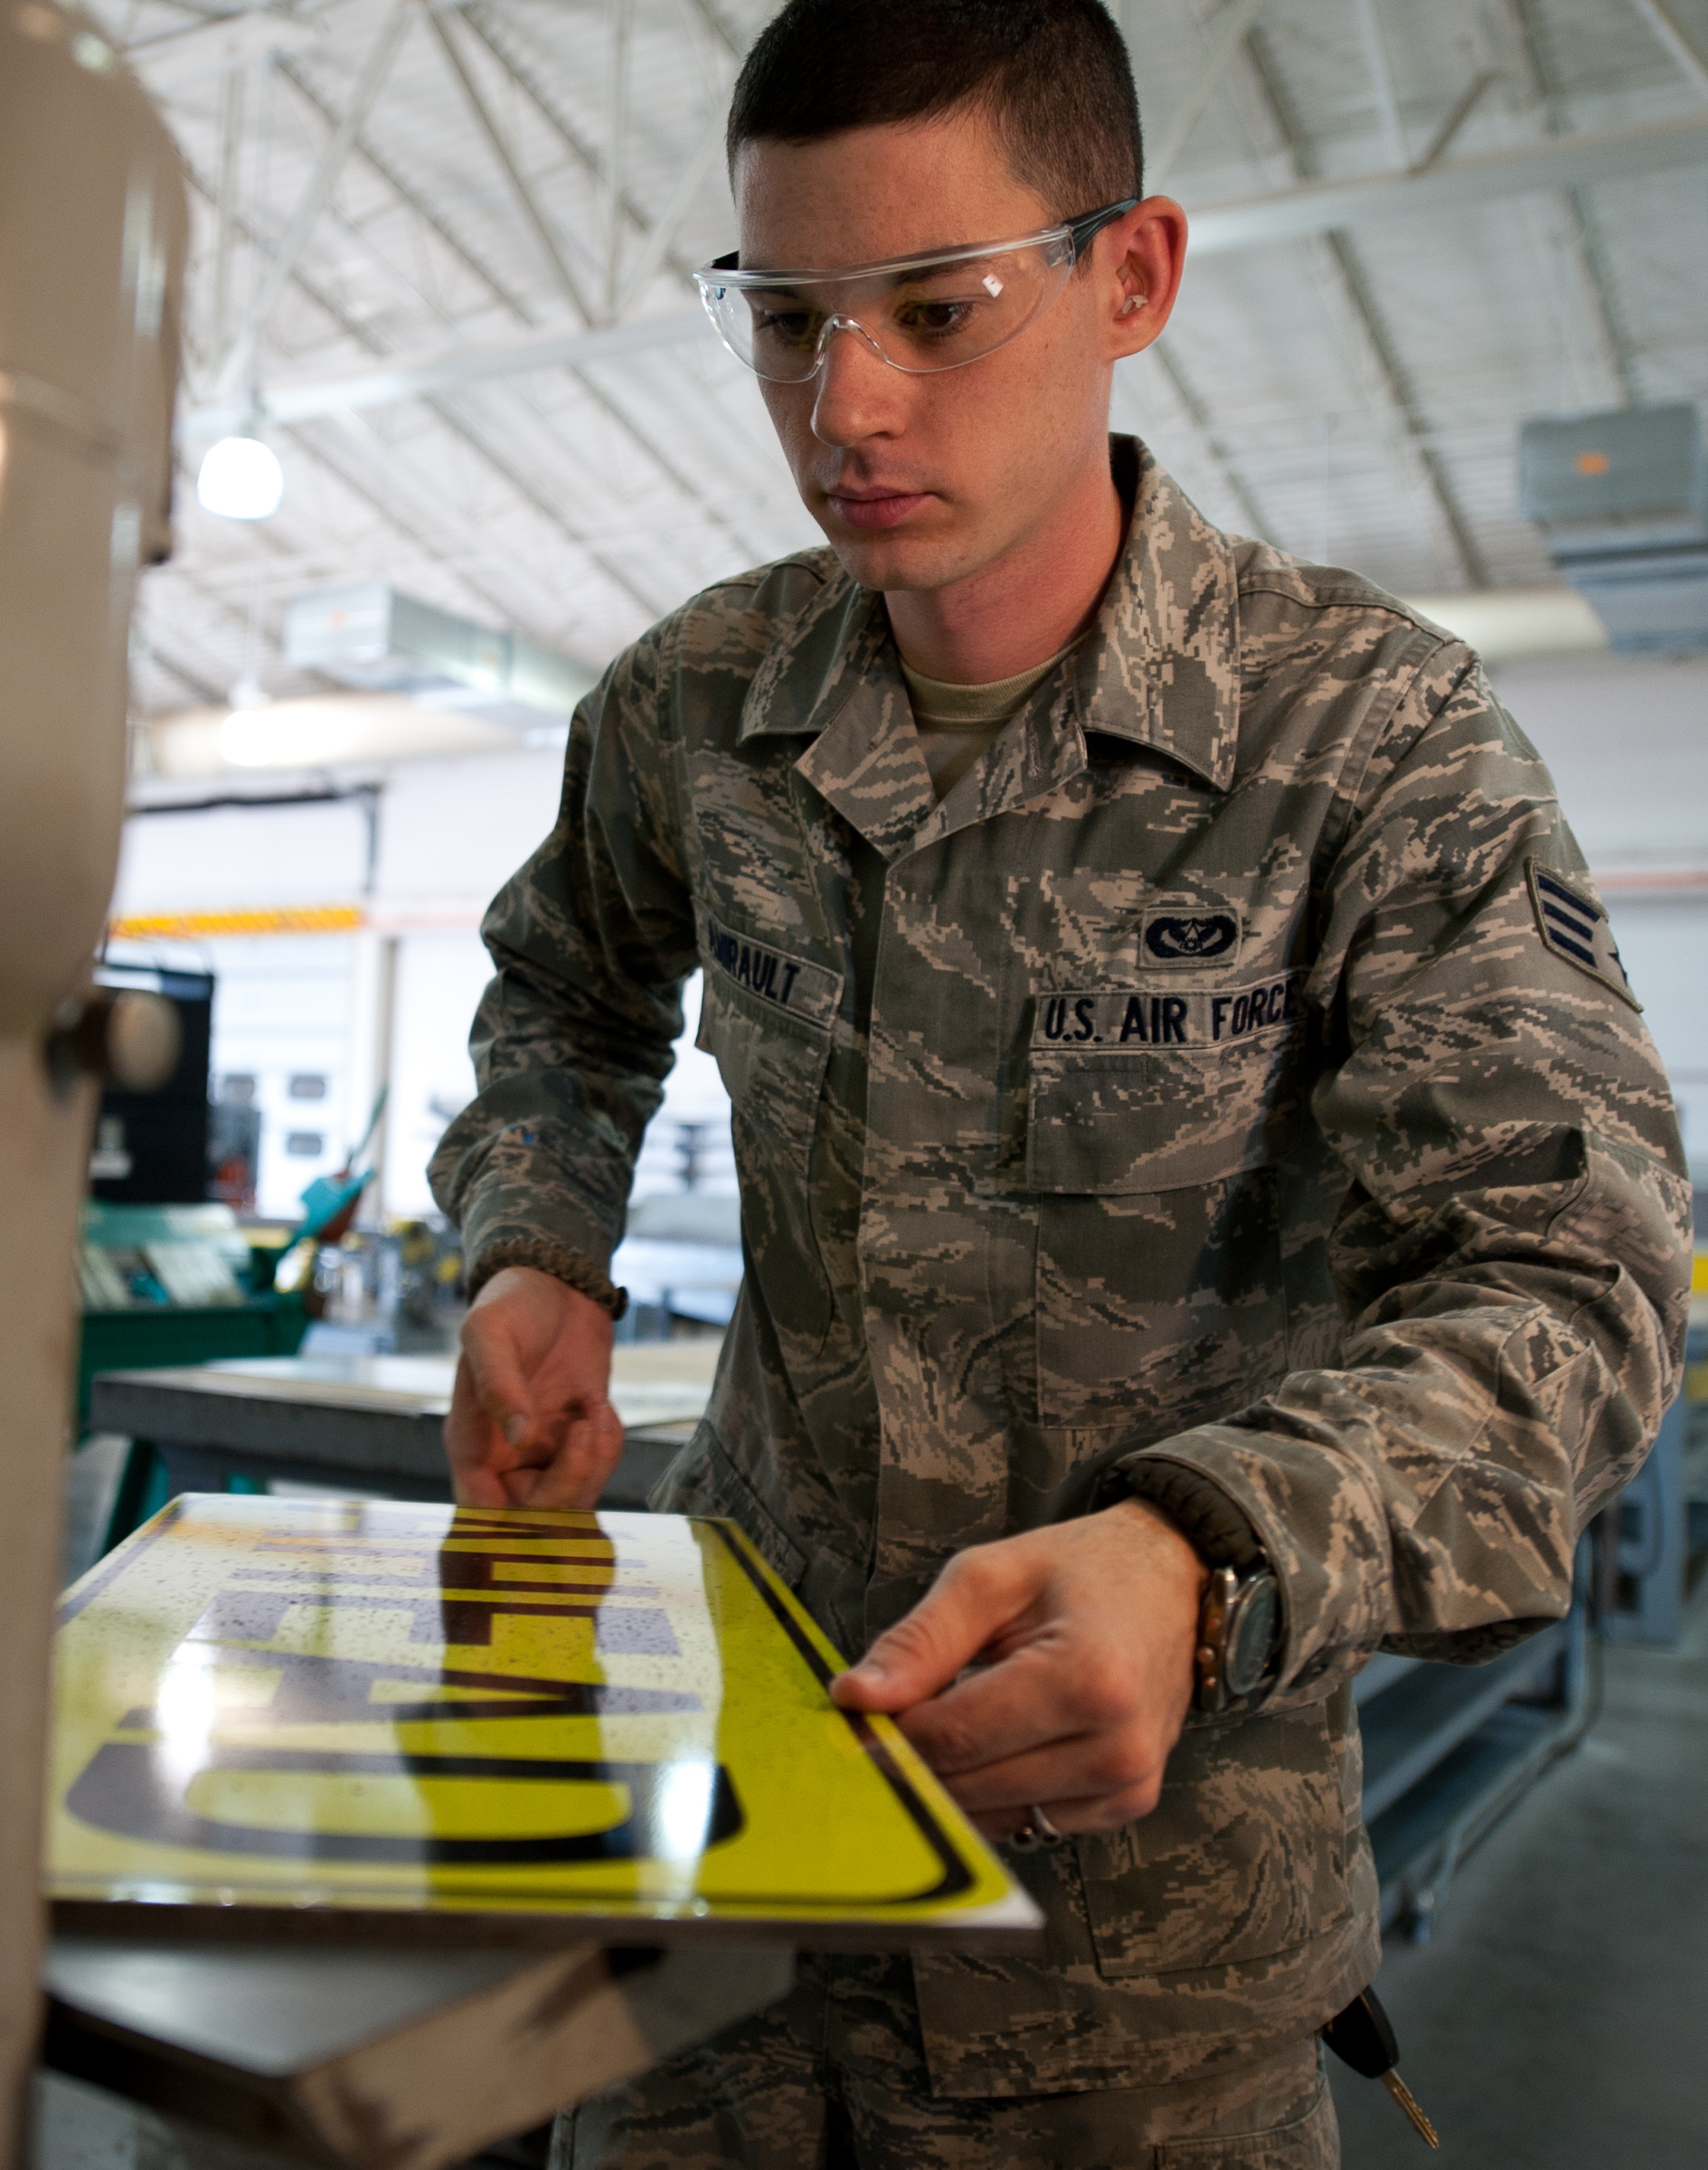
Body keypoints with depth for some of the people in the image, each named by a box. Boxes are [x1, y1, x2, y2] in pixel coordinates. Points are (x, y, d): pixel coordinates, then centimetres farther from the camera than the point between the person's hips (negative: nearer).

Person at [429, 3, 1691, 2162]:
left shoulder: (1374, 740, -15)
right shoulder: (690, 707, -3)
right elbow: (568, 990, 17)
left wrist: (1203, 1559, -39)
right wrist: (537, 1256, -4)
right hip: (743, 1704, 3)